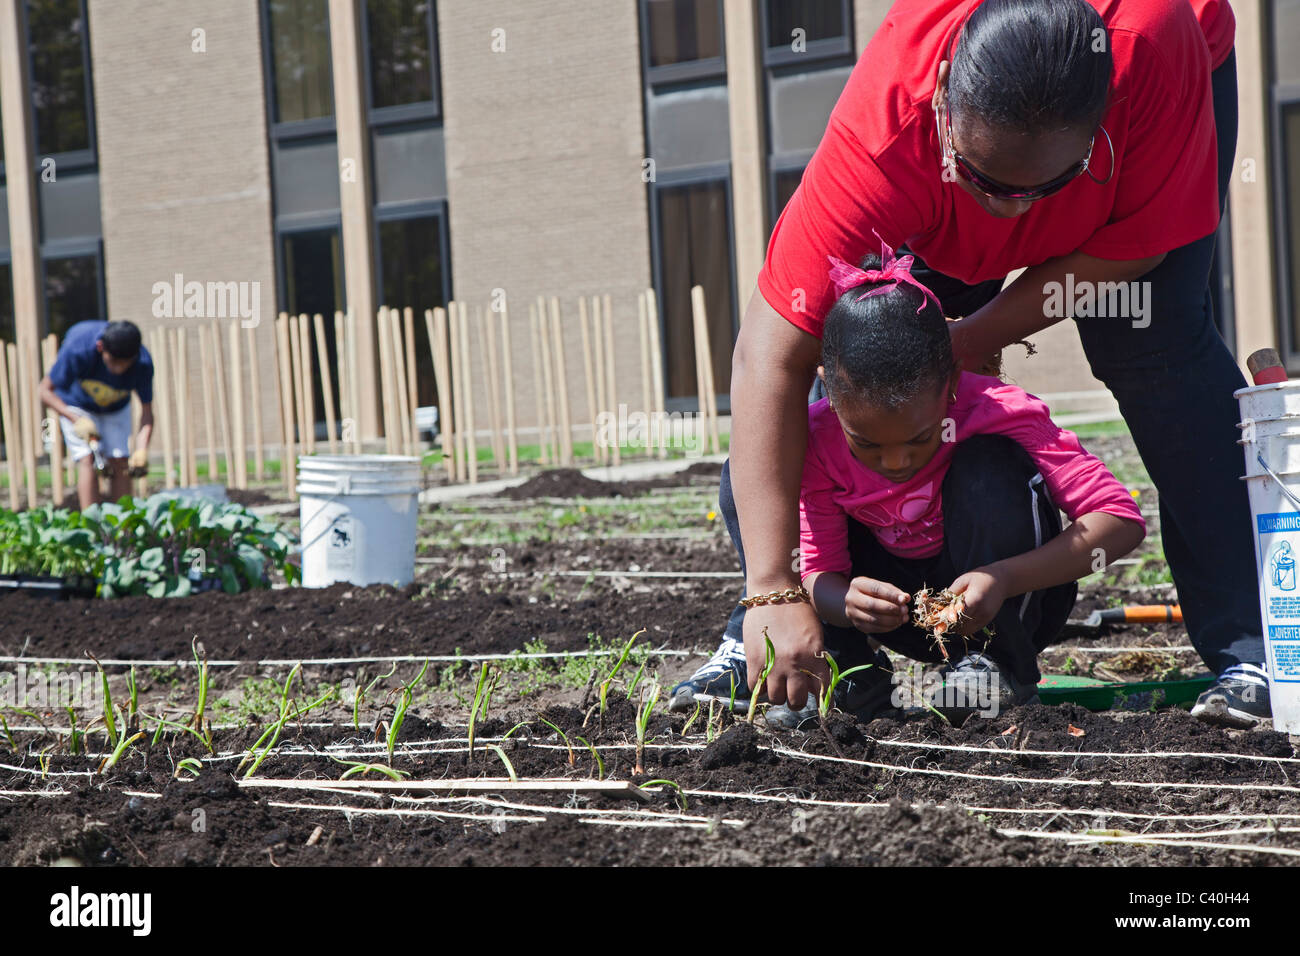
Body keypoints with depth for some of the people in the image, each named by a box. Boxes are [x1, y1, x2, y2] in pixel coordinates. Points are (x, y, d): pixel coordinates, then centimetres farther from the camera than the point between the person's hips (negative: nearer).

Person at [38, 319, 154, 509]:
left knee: (120, 462, -9)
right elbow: (45, 390, -27)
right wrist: (77, 420, -40)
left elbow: (147, 411, -24)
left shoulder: (143, 363, -32)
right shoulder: (77, 349, -39)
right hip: (77, 406, -2)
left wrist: (141, 450, -41)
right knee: (88, 460, -17)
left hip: (116, 408, 2)